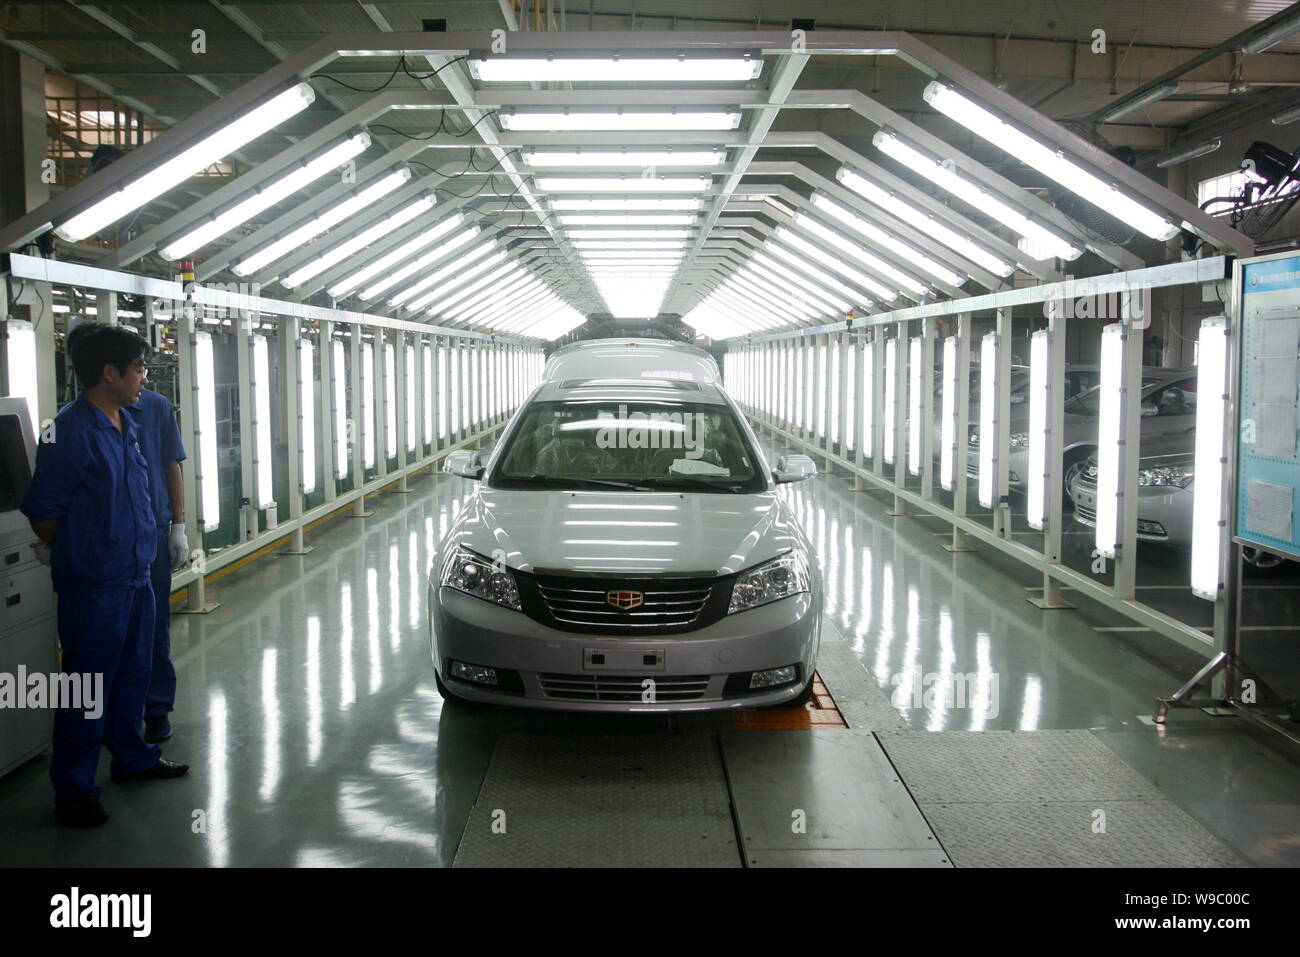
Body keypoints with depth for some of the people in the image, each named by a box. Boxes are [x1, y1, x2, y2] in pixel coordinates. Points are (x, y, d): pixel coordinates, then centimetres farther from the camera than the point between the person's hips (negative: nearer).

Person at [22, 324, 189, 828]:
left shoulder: (126, 425, 8)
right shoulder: (70, 432, -18)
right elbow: (42, 513, -14)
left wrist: (140, 551, 15)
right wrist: (79, 559, -2)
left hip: (136, 575, 8)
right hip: (94, 585, -8)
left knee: (133, 673, 20)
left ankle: (132, 756, 37)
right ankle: (73, 789, 15)